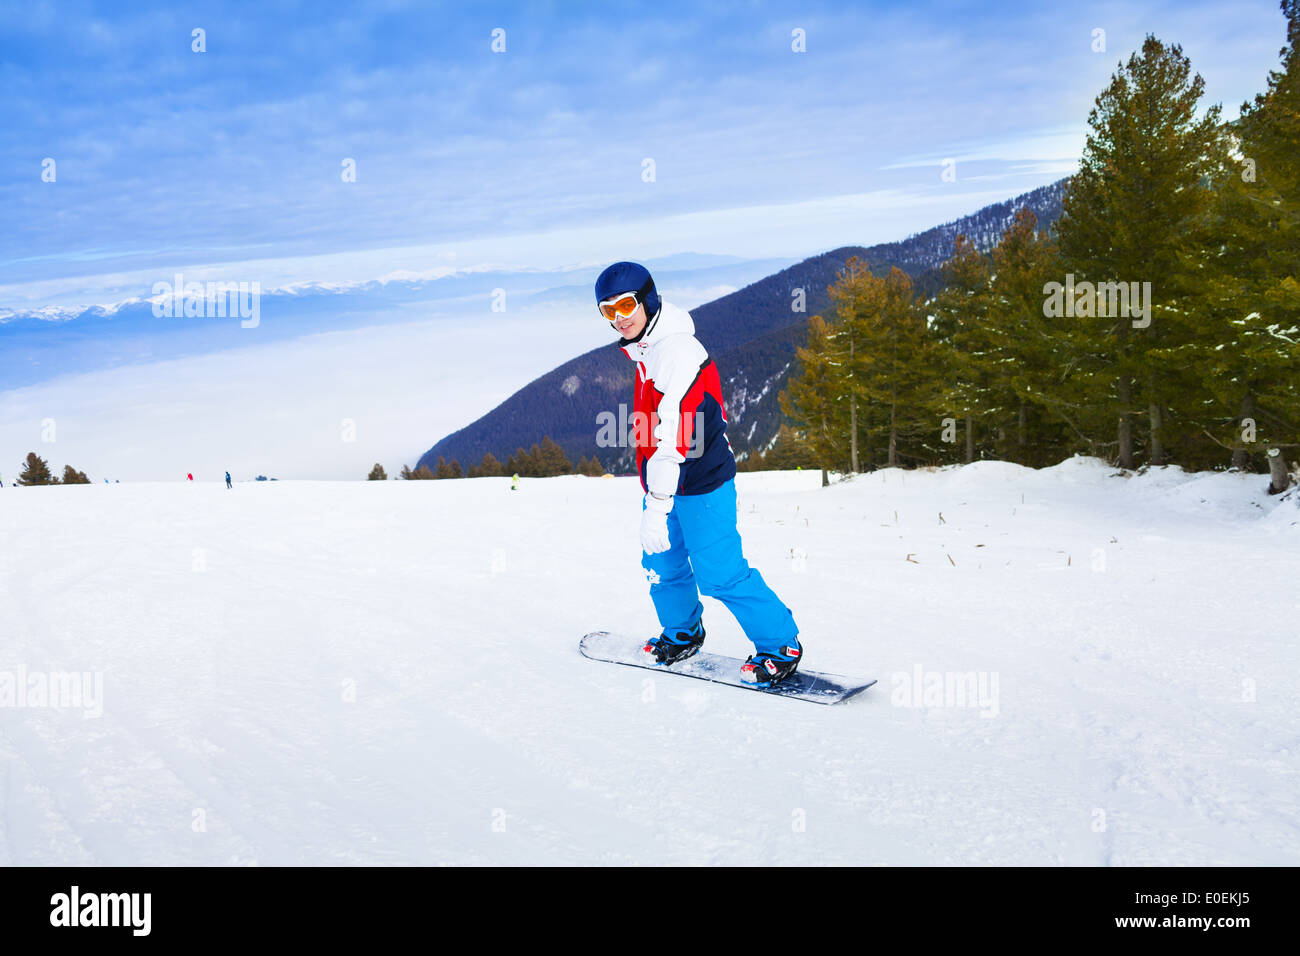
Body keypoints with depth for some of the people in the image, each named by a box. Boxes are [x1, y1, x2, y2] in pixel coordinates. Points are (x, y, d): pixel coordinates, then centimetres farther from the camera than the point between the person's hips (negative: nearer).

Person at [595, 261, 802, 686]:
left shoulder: (674, 350, -22)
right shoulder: (644, 348, 10)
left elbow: (673, 431, -30)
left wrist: (657, 505, -34)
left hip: (699, 483, -9)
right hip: (664, 481, 9)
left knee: (719, 573, -7)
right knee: (662, 566, 17)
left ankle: (780, 646, 9)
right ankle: (682, 635, 39)